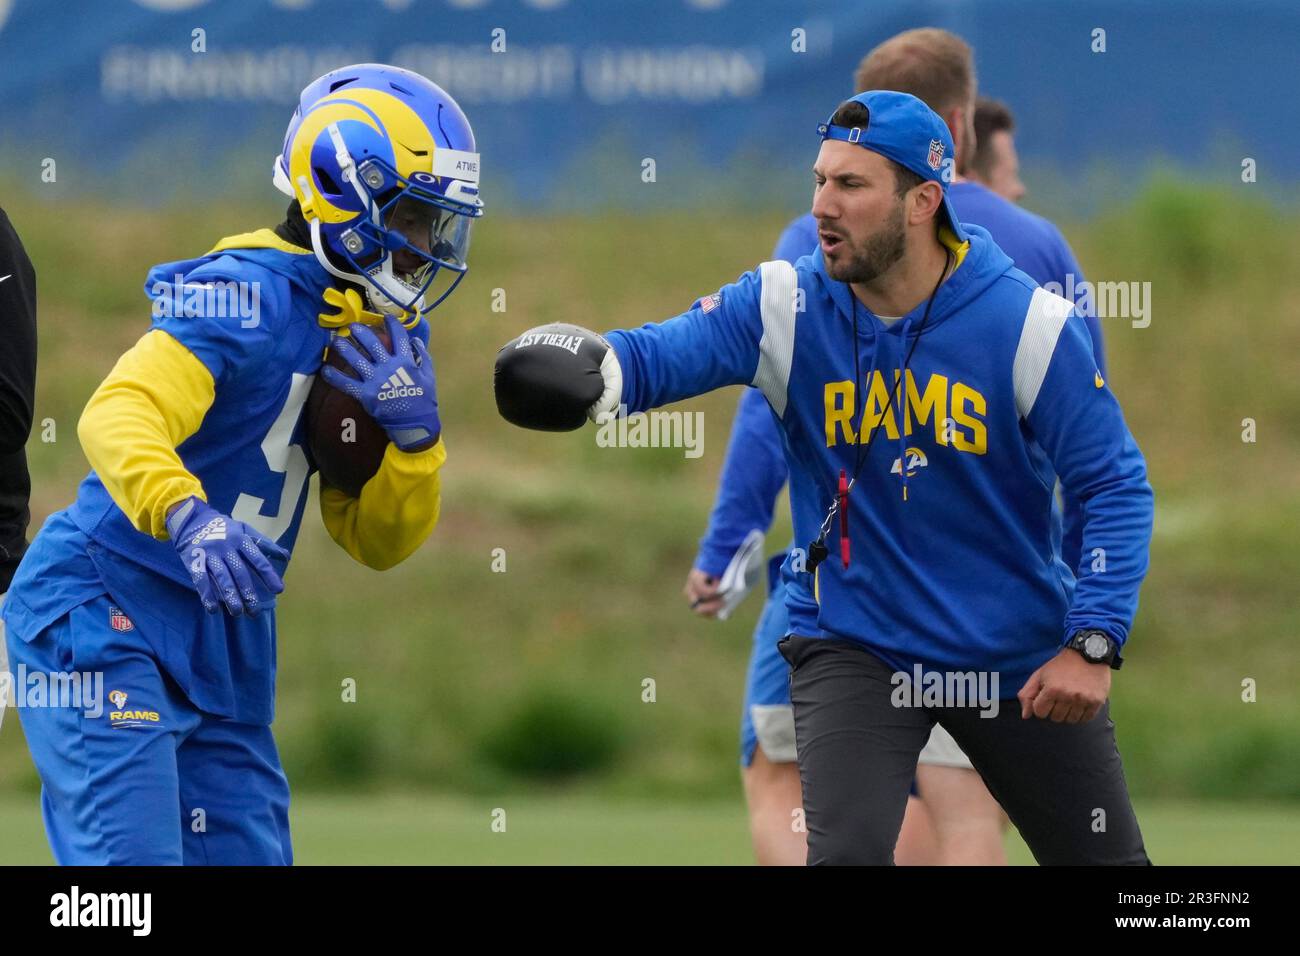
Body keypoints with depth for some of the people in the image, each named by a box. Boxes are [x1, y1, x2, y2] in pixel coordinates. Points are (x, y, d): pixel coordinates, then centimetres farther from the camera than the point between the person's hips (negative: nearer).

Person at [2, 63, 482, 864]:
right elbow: (117, 416, -32)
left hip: (224, 649, 9)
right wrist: (188, 519, -51)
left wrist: (414, 433, -6)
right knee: (131, 861, -19)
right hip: (106, 618, -9)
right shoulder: (253, 296, -16)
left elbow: (379, 542, 13)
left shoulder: (387, 335, 10)